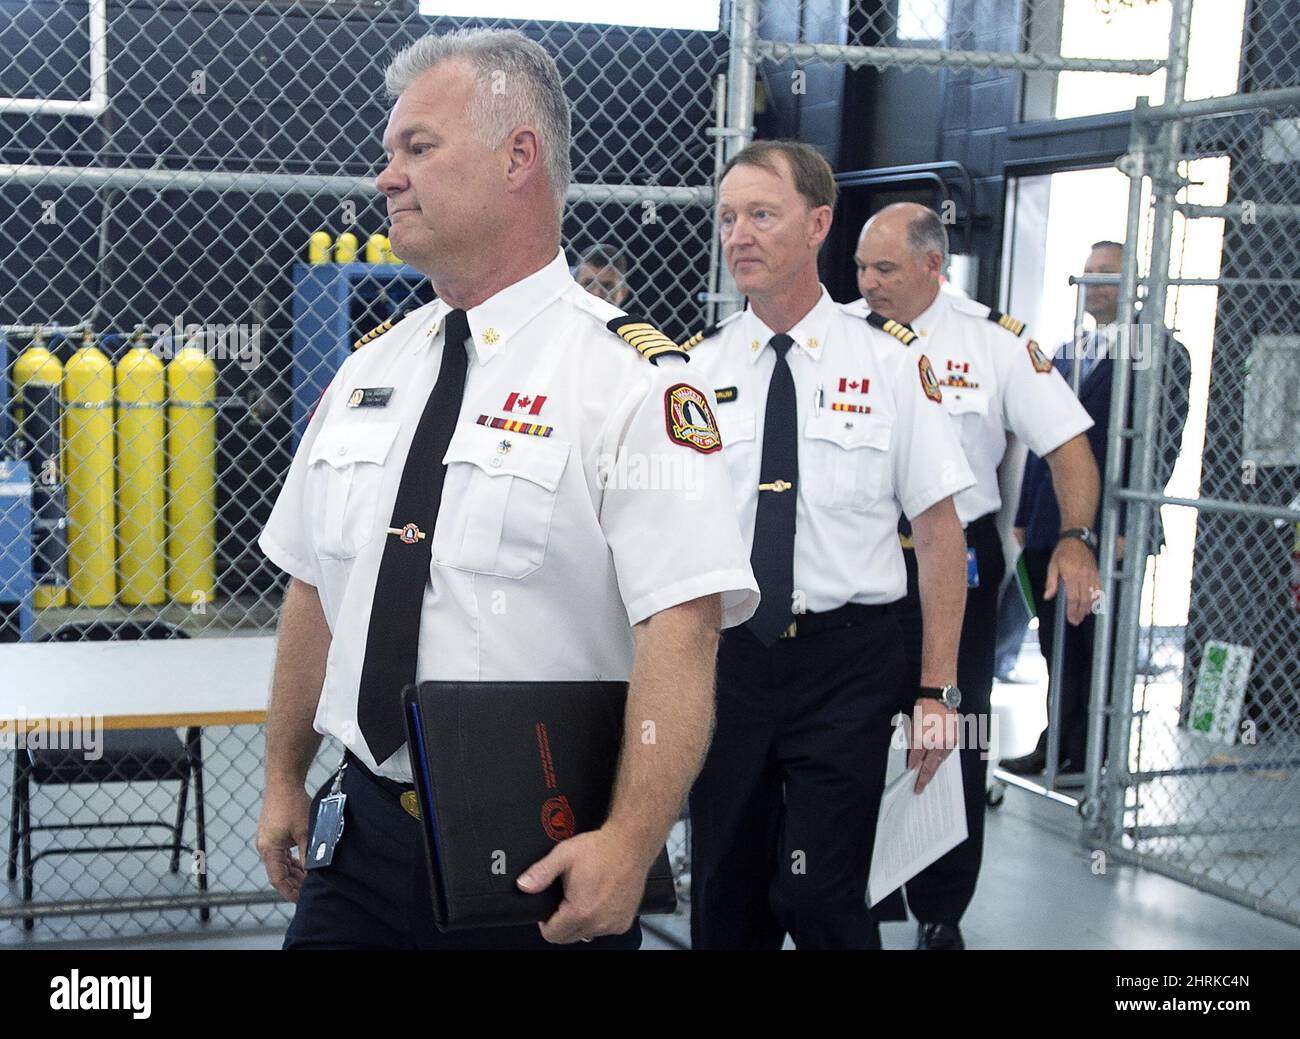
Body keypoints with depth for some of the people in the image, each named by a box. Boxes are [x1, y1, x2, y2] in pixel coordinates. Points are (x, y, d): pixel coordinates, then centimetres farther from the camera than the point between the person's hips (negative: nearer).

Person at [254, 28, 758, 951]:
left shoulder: (633, 379, -13)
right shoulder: (366, 372, 8)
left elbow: (681, 631, -21)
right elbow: (313, 592, 14)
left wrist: (628, 845, -29)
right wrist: (285, 780, 14)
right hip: (369, 830, 5)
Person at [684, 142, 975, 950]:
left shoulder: (889, 366, -3)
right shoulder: (696, 368, 3)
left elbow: (939, 532, -2)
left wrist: (938, 691, -6)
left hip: (846, 663, -2)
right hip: (725, 661, 3)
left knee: (819, 894, -6)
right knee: (724, 897, 12)